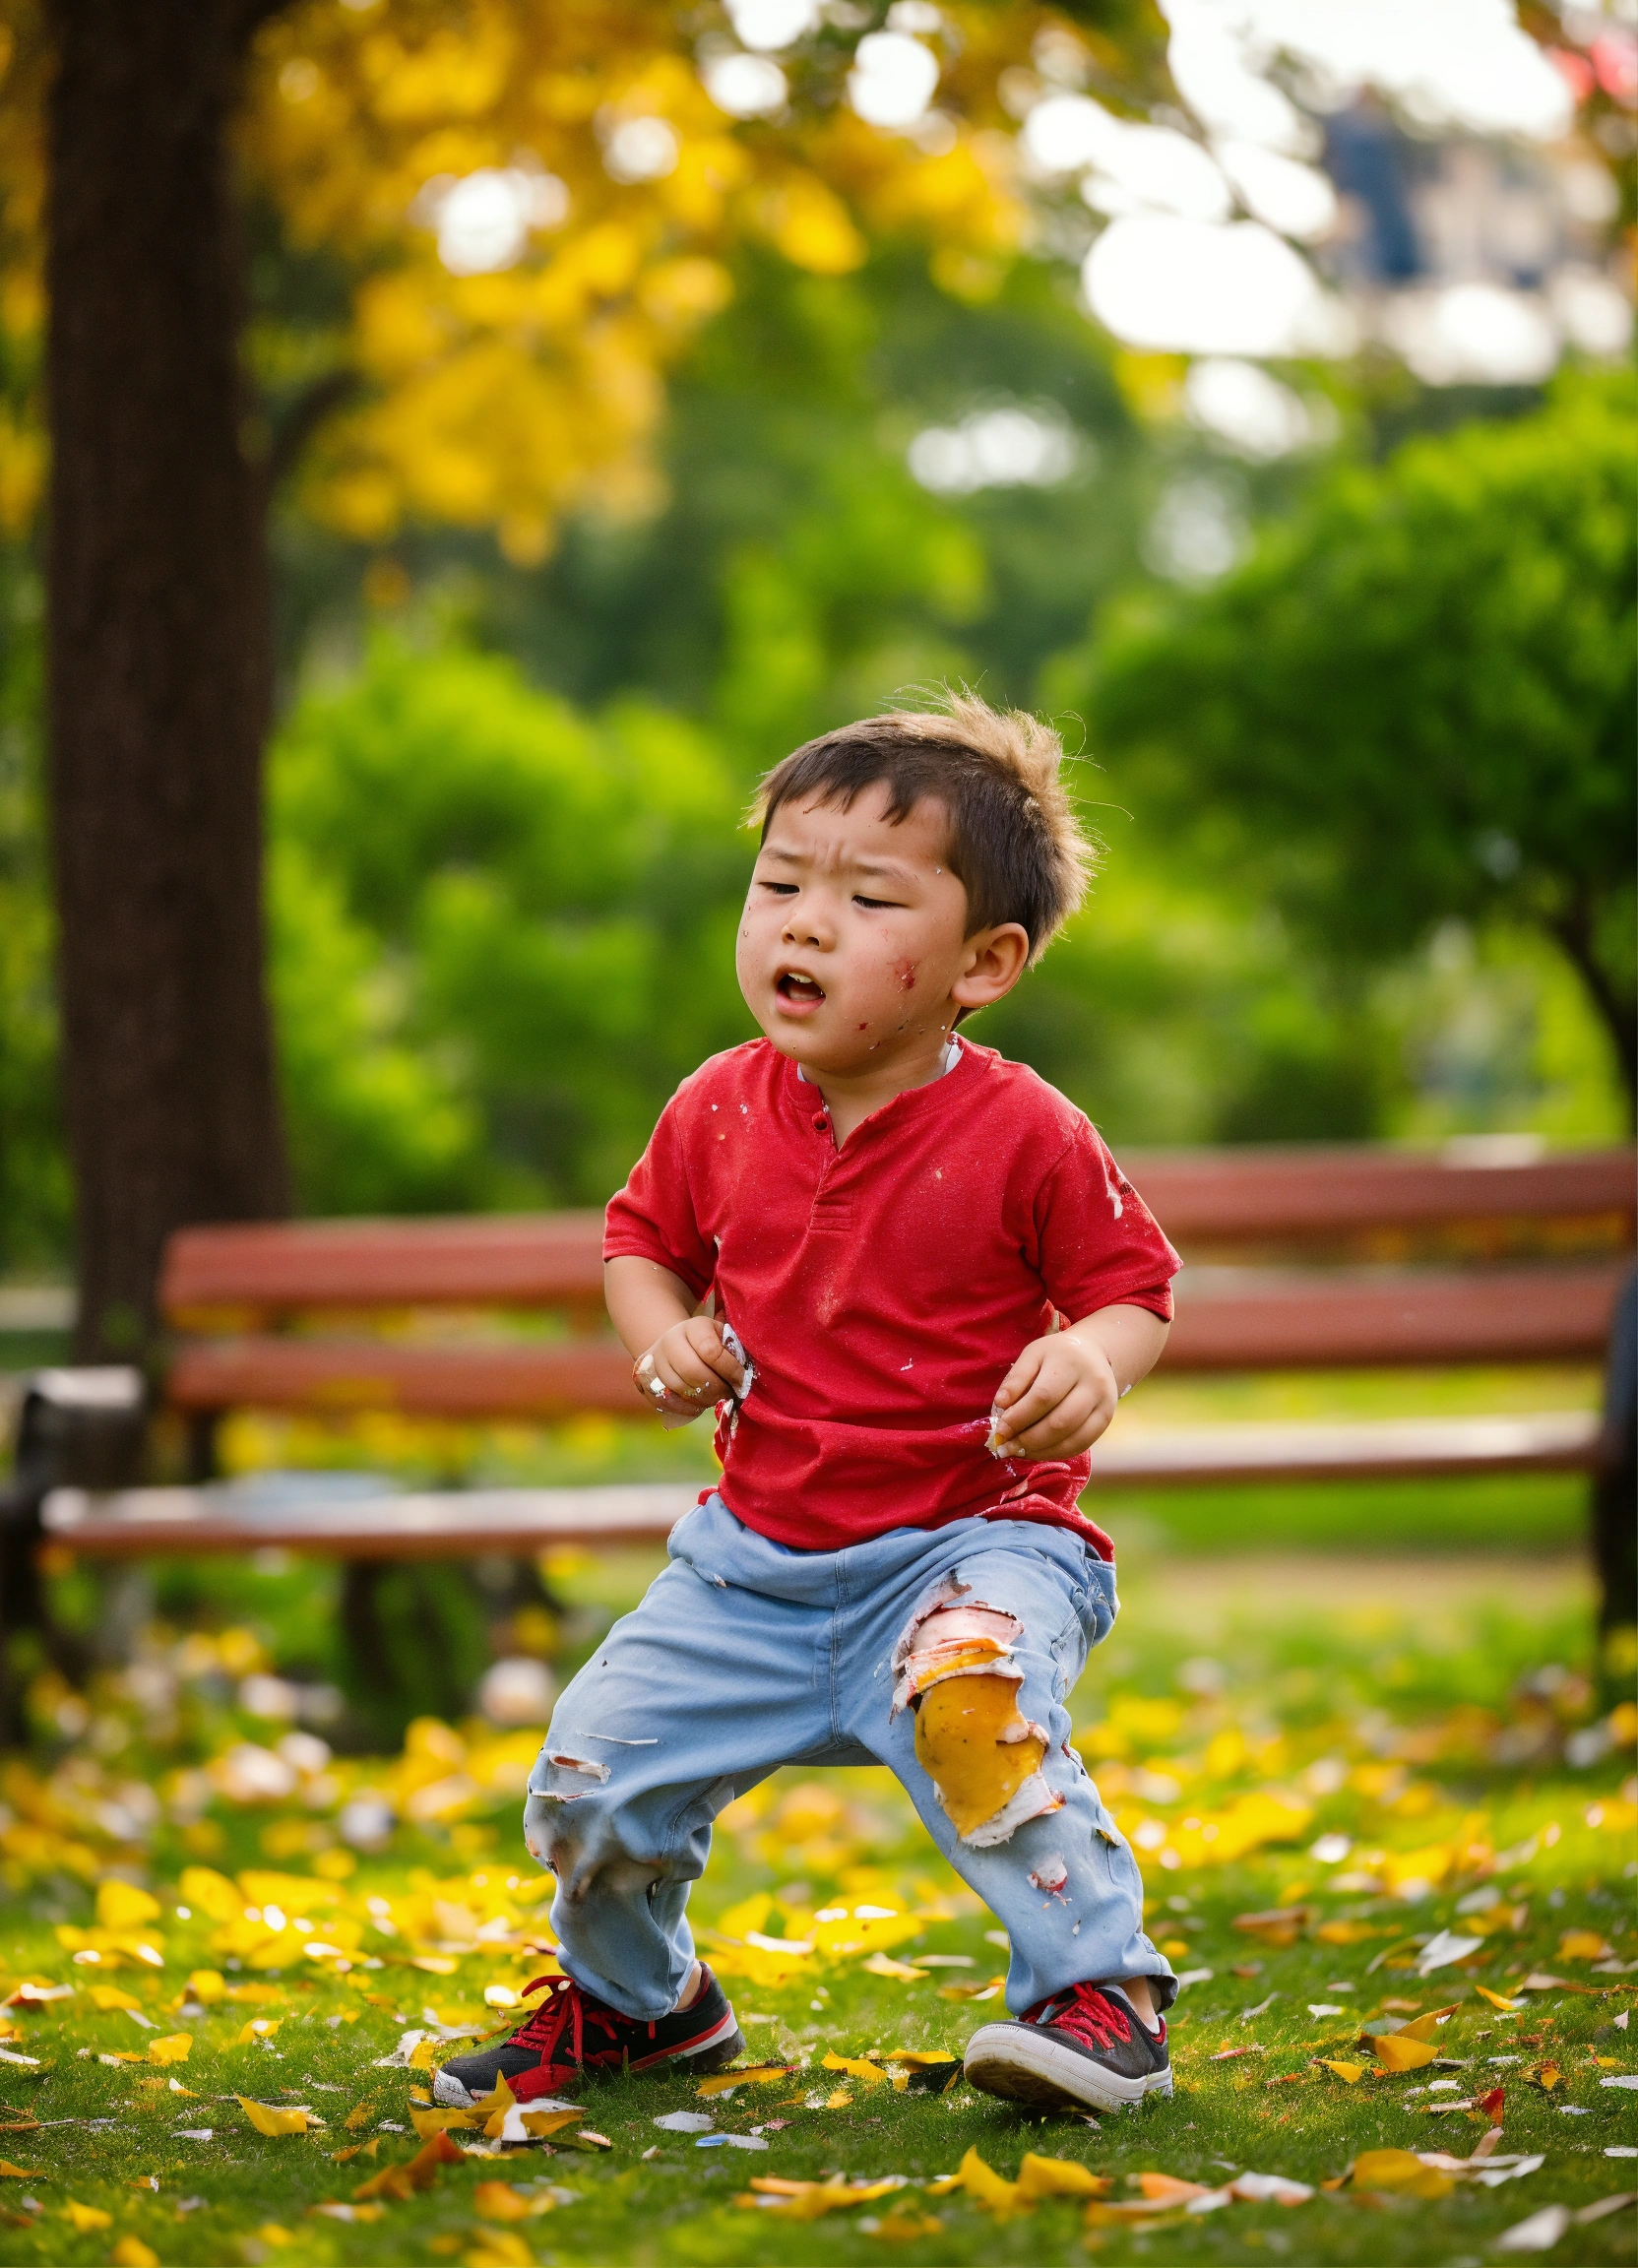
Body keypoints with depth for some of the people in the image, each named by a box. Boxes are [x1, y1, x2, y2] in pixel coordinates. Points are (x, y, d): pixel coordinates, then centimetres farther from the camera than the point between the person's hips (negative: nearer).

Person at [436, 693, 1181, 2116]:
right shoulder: (721, 1112, 0)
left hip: (971, 1534, -5)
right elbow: (642, 1239, 18)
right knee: (591, 1774, 0)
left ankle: (1100, 1991, -20)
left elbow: (1135, 1288, -3)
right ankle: (631, 1997, 32)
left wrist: (1093, 1359, -25)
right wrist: (664, 1336, -3)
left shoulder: (1025, 1136, -13)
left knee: (974, 1709, -37)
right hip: (755, 1558, 5)